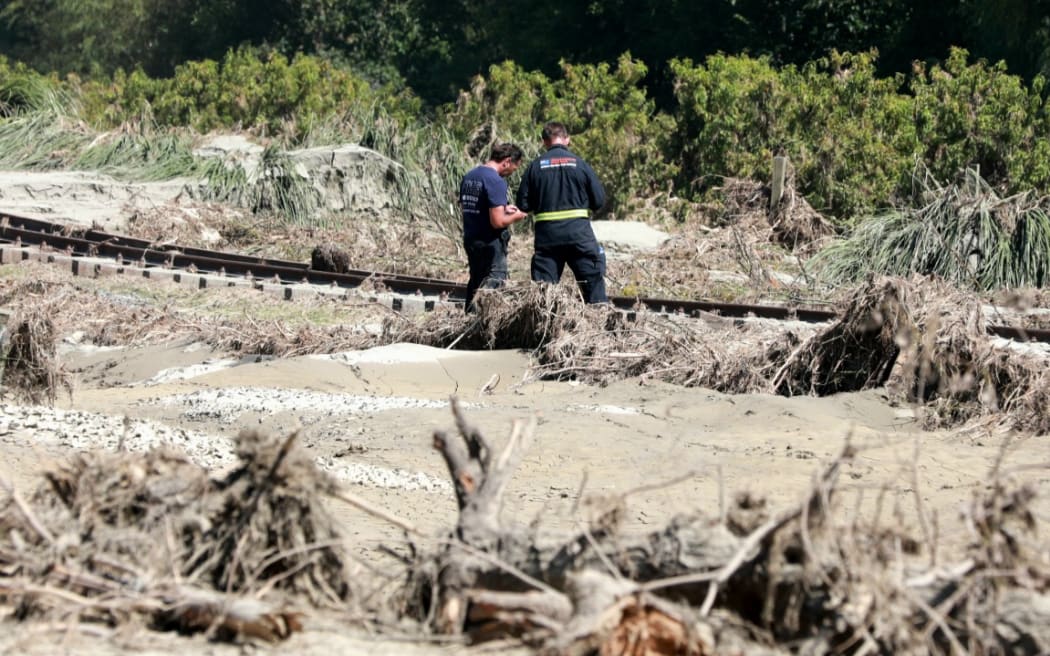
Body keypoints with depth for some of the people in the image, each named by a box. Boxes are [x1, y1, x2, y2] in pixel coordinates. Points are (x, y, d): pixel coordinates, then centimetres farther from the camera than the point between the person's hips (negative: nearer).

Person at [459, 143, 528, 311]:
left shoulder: (469, 176, 8)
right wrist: (515, 217, -3)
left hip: (470, 239, 8)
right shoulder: (496, 182, -18)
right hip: (490, 243, -8)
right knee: (493, 285, -4)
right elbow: (497, 222, -23)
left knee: (475, 283, 17)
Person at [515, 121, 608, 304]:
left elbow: (523, 204, 1)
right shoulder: (580, 164, -2)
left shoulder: (536, 166, 1)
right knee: (593, 281, 3)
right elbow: (599, 200, 0)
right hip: (578, 230, -1)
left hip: (546, 233, 2)